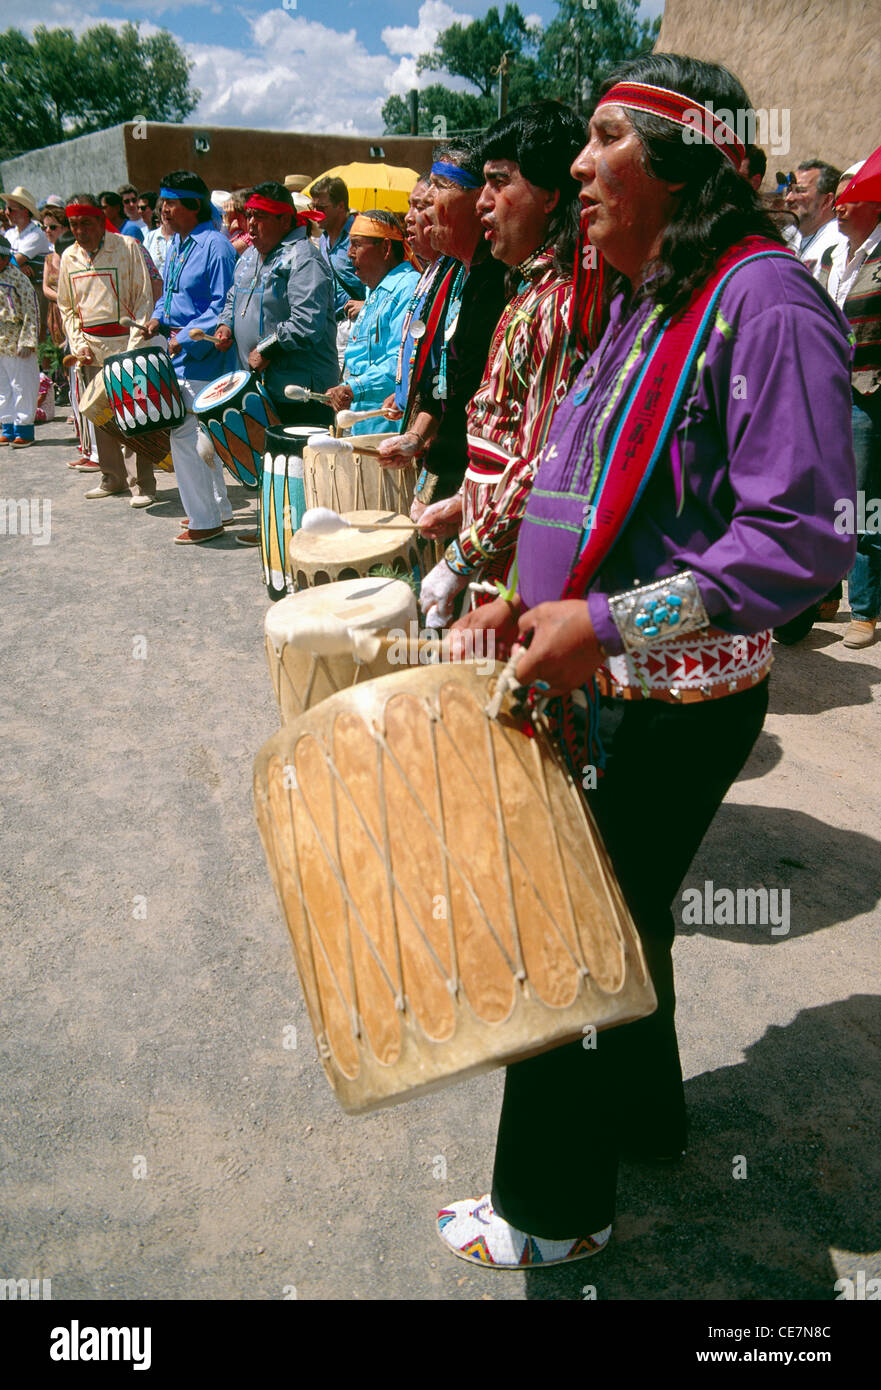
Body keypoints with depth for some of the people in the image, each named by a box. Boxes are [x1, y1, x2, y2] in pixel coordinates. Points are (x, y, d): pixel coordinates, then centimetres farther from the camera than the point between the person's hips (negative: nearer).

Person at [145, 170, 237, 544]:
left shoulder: (215, 245, -14)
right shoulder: (176, 244, 14)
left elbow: (222, 306, -19)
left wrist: (186, 339, -20)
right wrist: (158, 319, 5)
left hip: (200, 358, -9)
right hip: (179, 356, 9)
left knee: (184, 435, -8)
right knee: (200, 435, 16)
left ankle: (205, 520, 3)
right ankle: (219, 507, 29)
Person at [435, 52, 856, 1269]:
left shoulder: (764, 301, -17)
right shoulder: (642, 301, 12)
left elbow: (803, 538, -24)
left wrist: (607, 625, -27)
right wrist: (532, 603, 7)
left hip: (676, 706, -9)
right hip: (604, 685, 9)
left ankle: (554, 1209, 27)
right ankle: (639, 1112, 47)